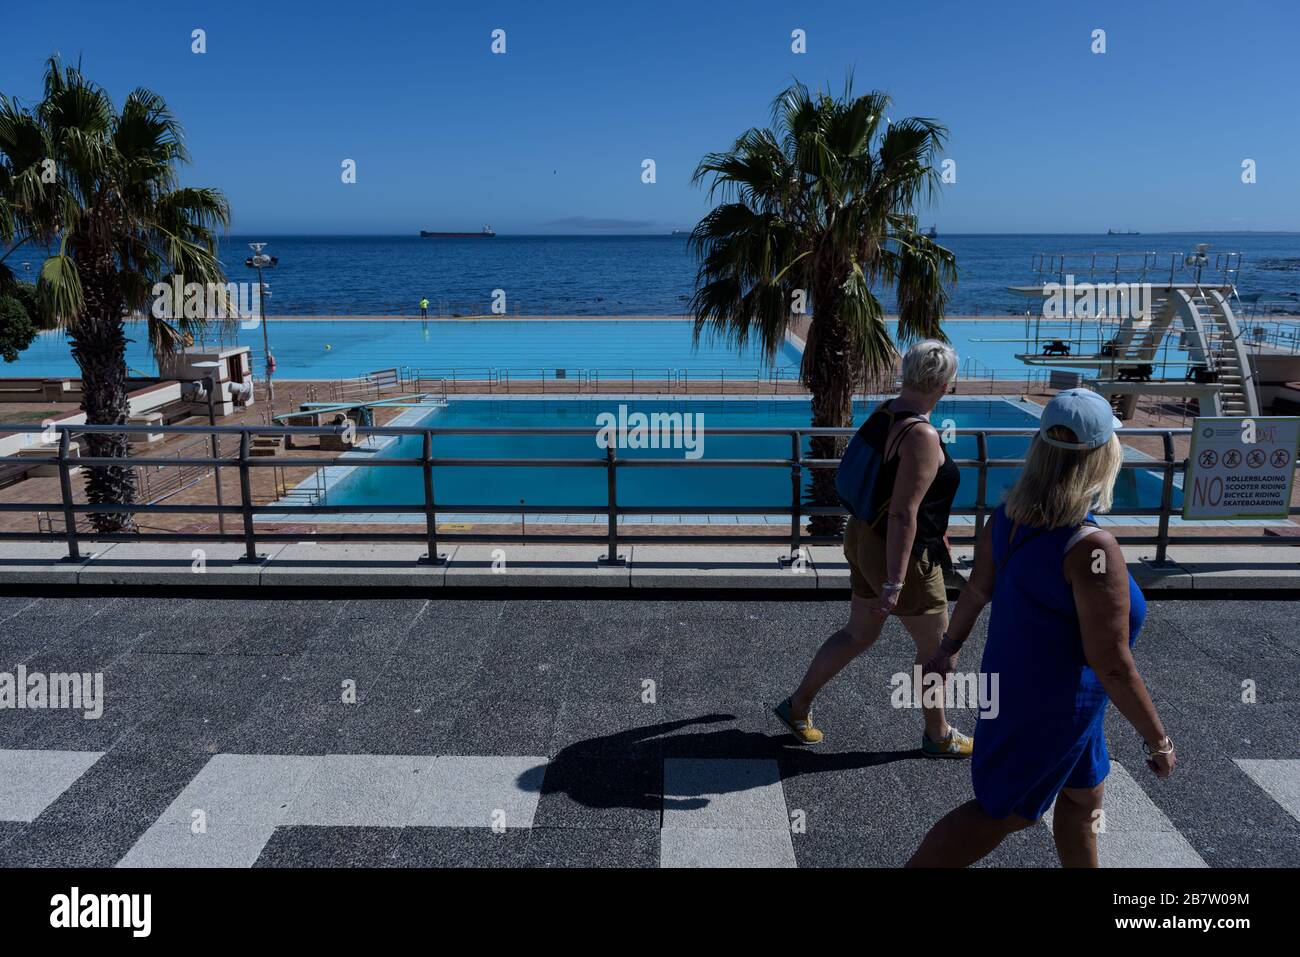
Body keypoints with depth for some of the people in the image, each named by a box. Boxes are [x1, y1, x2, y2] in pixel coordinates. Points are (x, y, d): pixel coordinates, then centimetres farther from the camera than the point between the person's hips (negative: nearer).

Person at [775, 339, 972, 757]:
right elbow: (903, 515, -28)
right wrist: (894, 584, -25)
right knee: (936, 646, 12)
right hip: (899, 555, -9)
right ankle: (938, 736, 31)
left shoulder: (883, 413, 2)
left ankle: (798, 704, 30)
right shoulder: (922, 437, -26)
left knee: (859, 633, 22)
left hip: (866, 538, 9)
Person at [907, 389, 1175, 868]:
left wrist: (950, 646, 20)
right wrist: (1158, 739, -13)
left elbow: (977, 587, 5)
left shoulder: (1010, 515, -9)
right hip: (1051, 706, -8)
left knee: (1083, 797, 26)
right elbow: (1111, 664, -26)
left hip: (1018, 681, 8)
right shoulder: (1091, 548, -31)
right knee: (1001, 813, 10)